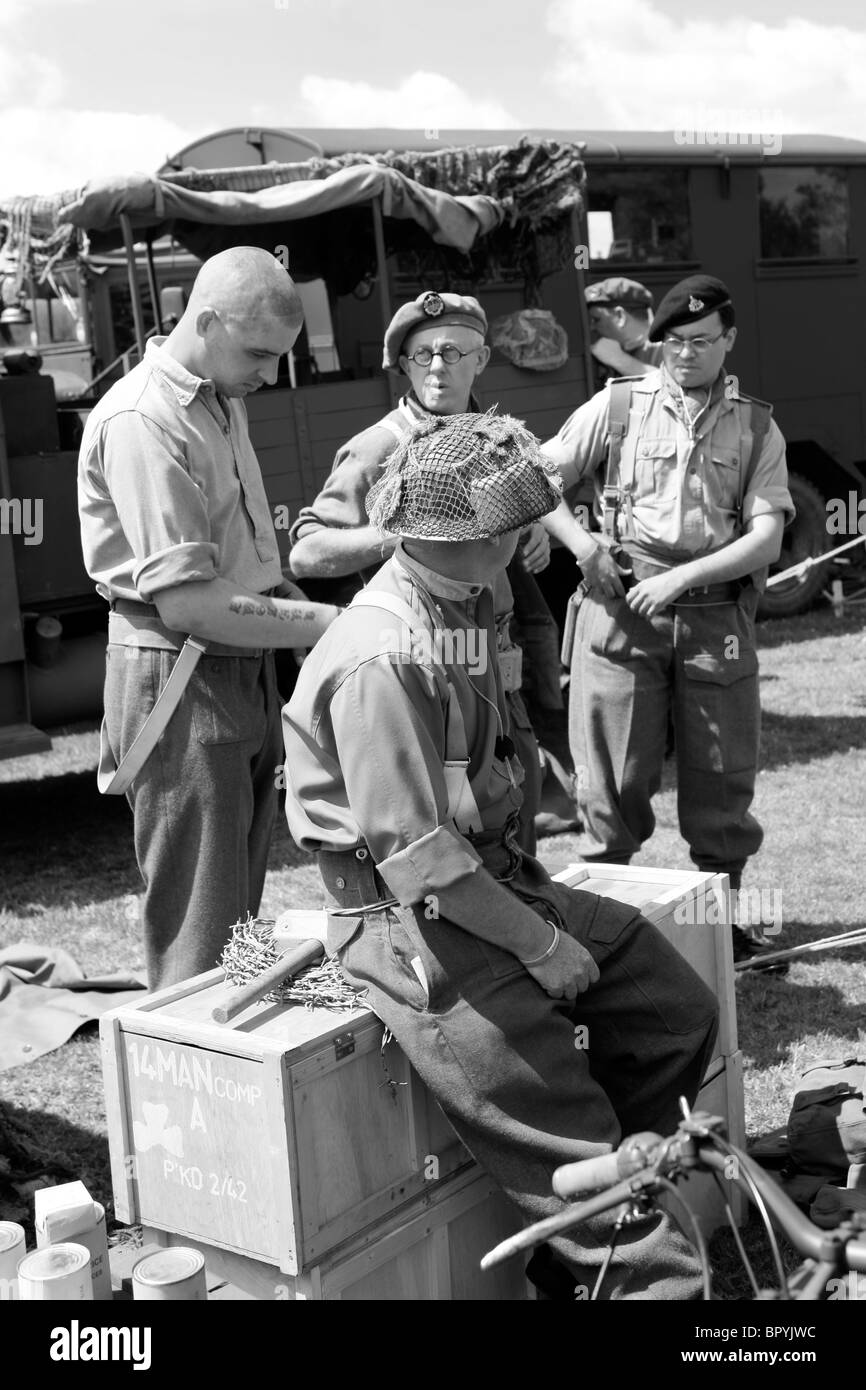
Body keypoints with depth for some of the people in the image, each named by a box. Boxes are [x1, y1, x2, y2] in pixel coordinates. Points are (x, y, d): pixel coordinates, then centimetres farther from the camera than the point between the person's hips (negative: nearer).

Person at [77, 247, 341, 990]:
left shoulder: (224, 403, 11)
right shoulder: (142, 420, -19)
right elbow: (185, 602, -24)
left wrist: (305, 608, 2)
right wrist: (331, 623, -22)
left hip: (244, 674, 9)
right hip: (180, 683, -9)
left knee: (242, 904, 18)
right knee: (200, 929, 0)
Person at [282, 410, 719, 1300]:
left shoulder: (461, 609, 6)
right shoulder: (383, 663, -25)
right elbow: (418, 857, -25)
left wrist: (535, 896, 7)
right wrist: (539, 944, -16)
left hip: (492, 881, 10)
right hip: (412, 923, -10)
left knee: (677, 1009, 9)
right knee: (564, 1141, -9)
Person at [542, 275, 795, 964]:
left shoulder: (757, 428, 8)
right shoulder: (619, 405, 6)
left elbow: (766, 538, -2)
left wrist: (681, 578, -14)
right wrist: (580, 539, -8)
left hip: (716, 616, 1)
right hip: (622, 610, -1)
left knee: (722, 777, 7)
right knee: (615, 774, 2)